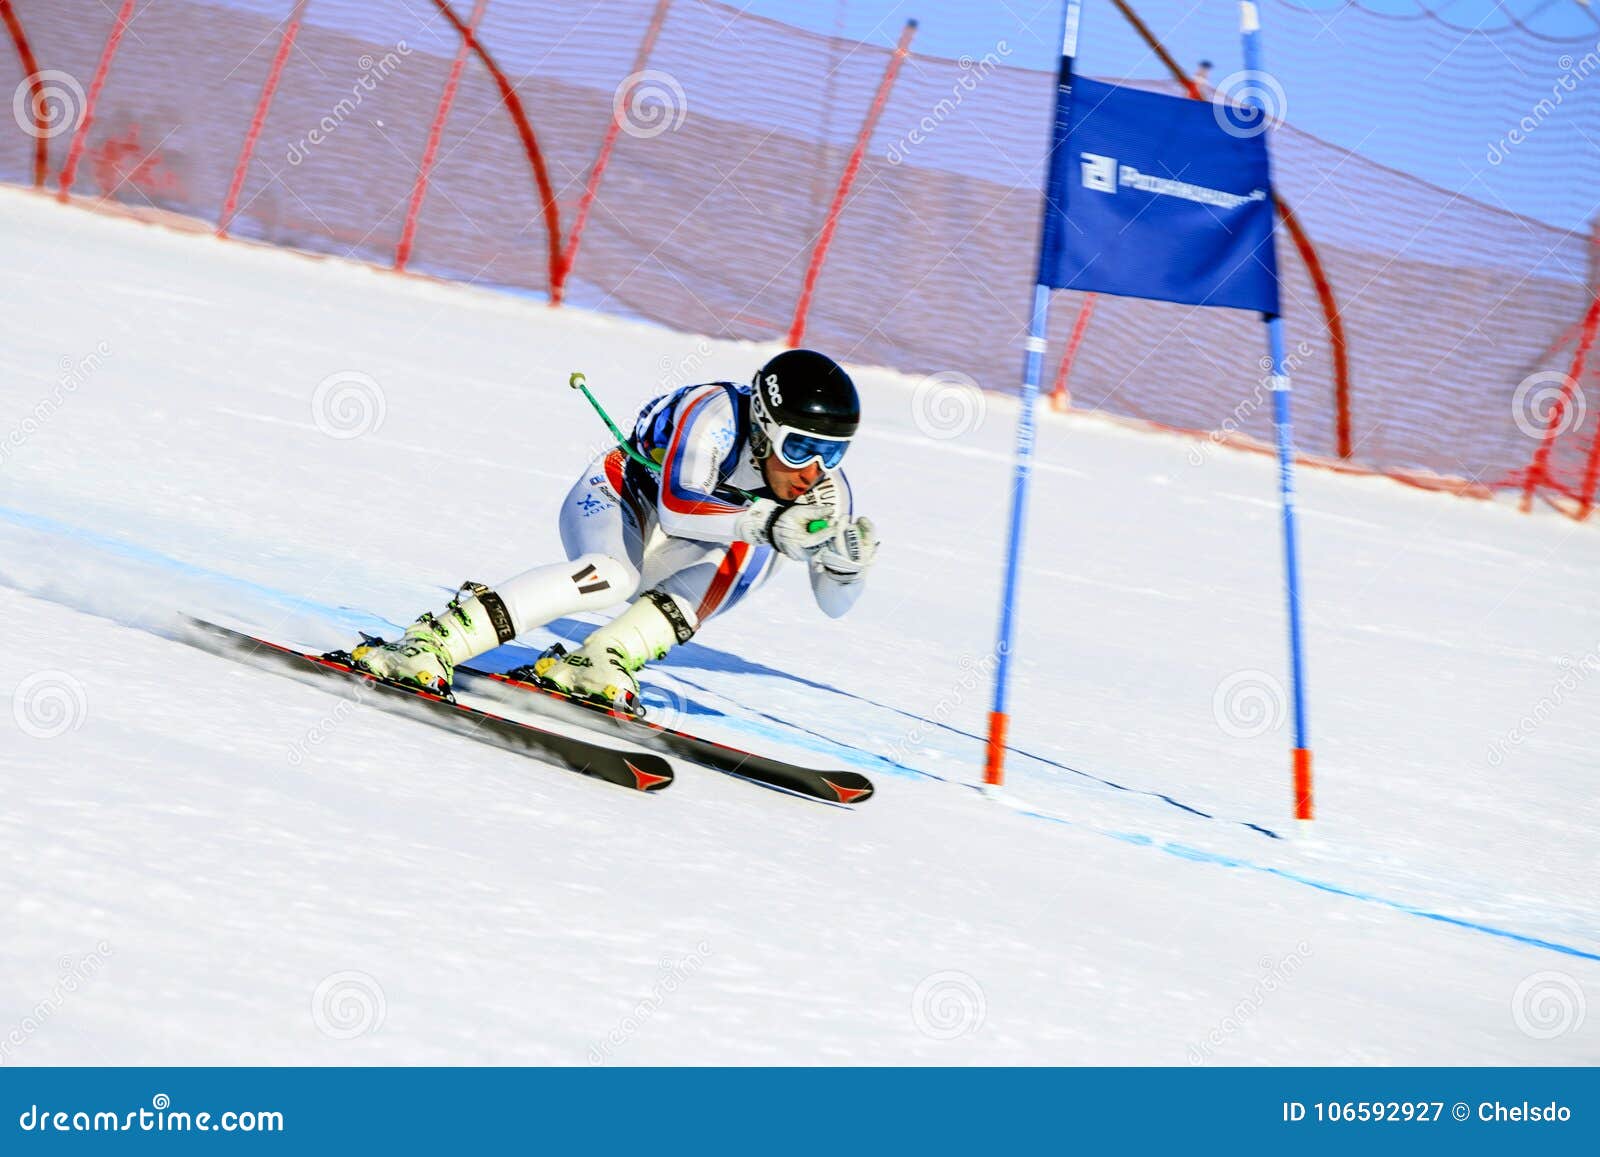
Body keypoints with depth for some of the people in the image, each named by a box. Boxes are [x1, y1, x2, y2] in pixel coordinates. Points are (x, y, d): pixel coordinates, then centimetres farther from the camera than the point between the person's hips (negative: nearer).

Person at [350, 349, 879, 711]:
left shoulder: (824, 486, -14)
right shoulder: (717, 414, -29)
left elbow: (833, 602, -8)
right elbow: (674, 507, -43)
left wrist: (847, 562, -30)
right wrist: (768, 524, -53)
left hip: (660, 556, 6)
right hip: (610, 501, -6)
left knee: (752, 552, -24)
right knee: (613, 577, -38)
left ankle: (600, 662, -25)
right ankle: (429, 645, -40)